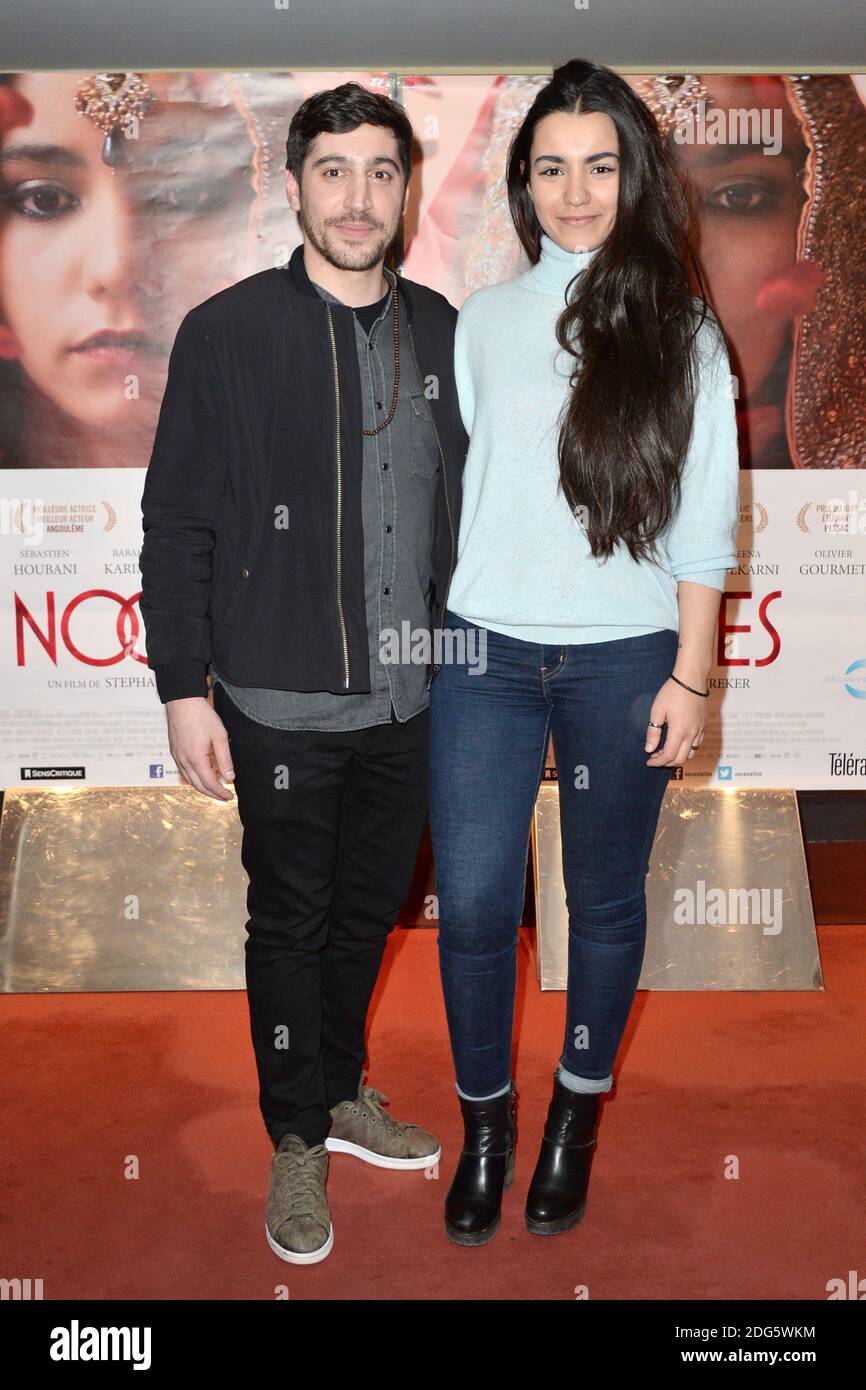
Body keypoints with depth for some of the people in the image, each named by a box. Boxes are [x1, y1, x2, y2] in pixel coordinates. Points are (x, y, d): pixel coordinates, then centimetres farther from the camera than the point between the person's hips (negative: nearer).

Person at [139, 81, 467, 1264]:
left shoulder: (441, 332, 5)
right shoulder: (227, 333, -7)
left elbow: (462, 504, 11)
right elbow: (176, 525, -6)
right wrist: (184, 689, -10)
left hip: (409, 698, 4)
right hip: (283, 705, -4)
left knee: (370, 911, 18)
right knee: (291, 922, 10)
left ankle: (344, 1094, 41)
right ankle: (298, 1143, 31)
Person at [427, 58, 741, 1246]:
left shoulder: (678, 332, 1)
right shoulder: (483, 320, 7)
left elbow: (704, 522, 0)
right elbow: (456, 480, 10)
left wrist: (690, 675, -5)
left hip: (623, 656, -1)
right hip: (486, 651, 2)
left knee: (605, 898, 11)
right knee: (473, 902, 1)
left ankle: (577, 1113, 34)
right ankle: (486, 1118, 25)